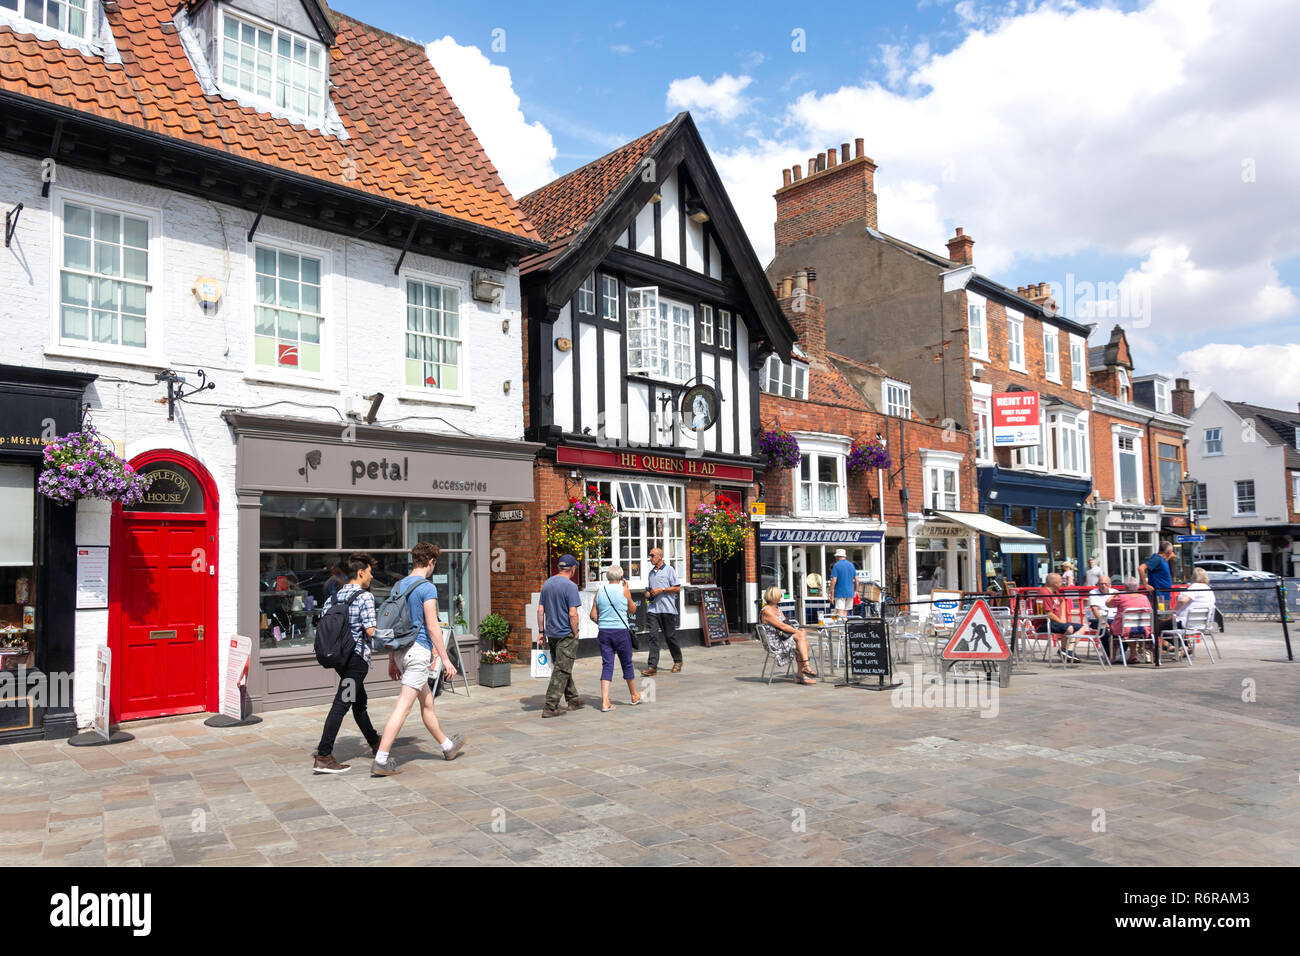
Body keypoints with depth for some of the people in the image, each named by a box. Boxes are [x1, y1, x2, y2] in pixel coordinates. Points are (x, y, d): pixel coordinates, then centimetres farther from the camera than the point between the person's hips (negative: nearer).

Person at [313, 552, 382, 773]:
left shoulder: (333, 597, 10)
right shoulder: (365, 596, -13)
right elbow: (371, 630, -17)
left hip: (339, 656, 9)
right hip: (357, 657, -9)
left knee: (359, 701, 20)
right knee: (341, 705, -7)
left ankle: (374, 743, 36)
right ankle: (323, 757, -7)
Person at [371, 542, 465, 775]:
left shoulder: (398, 586, 12)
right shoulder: (427, 588, -12)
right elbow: (432, 627, -16)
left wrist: (392, 660, 21)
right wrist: (445, 659, -11)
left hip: (400, 651, 9)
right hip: (419, 651, -9)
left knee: (427, 702, 19)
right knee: (402, 707, -7)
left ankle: (447, 746, 32)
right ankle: (381, 761, -7)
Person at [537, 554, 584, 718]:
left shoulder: (547, 583, 8)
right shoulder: (570, 586, -15)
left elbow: (540, 610, 9)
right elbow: (572, 614, -19)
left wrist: (541, 632, 14)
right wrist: (576, 633, -8)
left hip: (551, 634, 8)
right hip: (566, 634, -8)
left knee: (562, 668, 18)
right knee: (562, 671, -2)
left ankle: (573, 700, 30)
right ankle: (550, 707, -3)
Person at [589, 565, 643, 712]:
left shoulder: (600, 591, 4)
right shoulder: (623, 590, -5)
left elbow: (593, 615, 4)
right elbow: (632, 610, 7)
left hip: (603, 632, 3)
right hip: (621, 631, -3)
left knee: (607, 665, 3)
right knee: (627, 664, 12)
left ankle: (605, 702, -6)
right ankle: (634, 696, 29)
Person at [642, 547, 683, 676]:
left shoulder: (669, 569, 0)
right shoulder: (651, 572, 17)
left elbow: (677, 588, -4)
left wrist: (661, 590, -12)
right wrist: (648, 593, 4)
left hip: (667, 608, -4)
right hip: (653, 608, 4)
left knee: (670, 636, 3)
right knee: (653, 636, -6)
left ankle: (678, 662, 23)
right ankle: (652, 666, -9)